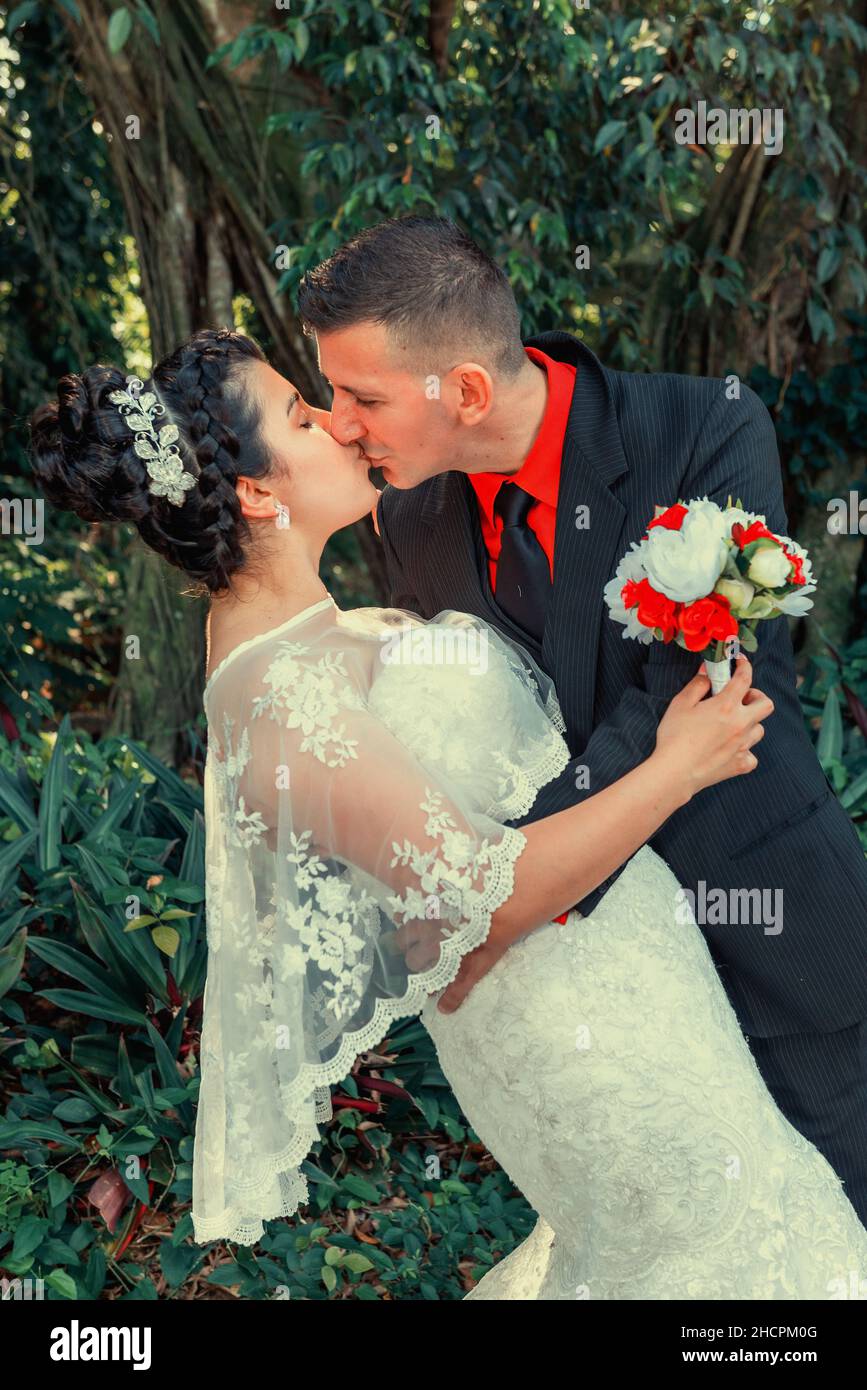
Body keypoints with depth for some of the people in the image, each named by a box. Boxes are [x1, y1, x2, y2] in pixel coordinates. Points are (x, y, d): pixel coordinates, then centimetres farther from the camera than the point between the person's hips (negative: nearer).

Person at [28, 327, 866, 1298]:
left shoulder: (280, 623, 0)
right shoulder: (281, 698, -28)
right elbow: (486, 896, -26)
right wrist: (678, 769, -17)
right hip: (571, 1008, -9)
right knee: (707, 1230, 10)